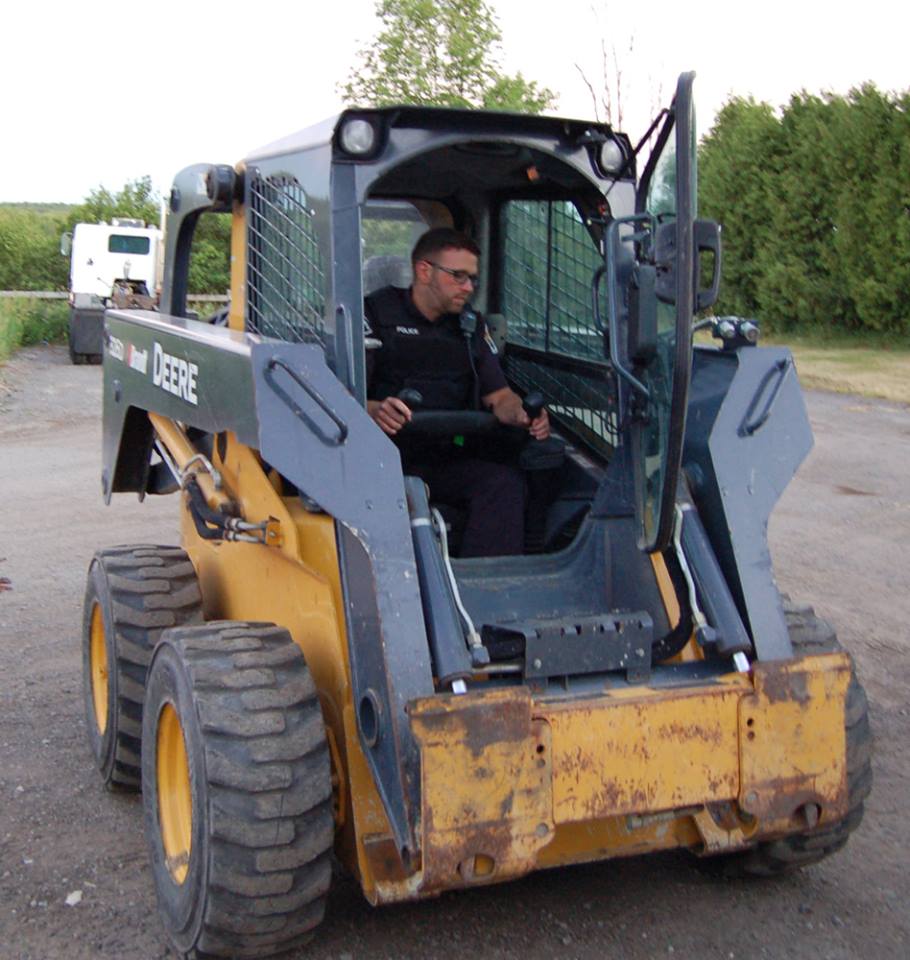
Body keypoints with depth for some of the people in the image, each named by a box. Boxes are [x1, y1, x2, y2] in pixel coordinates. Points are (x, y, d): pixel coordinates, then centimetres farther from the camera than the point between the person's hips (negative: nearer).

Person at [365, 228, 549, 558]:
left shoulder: (470, 327, 20)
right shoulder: (376, 315, 3)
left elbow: (499, 396, 19)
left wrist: (521, 416, -6)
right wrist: (372, 410, -31)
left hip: (447, 462, 4)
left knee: (506, 479, -26)